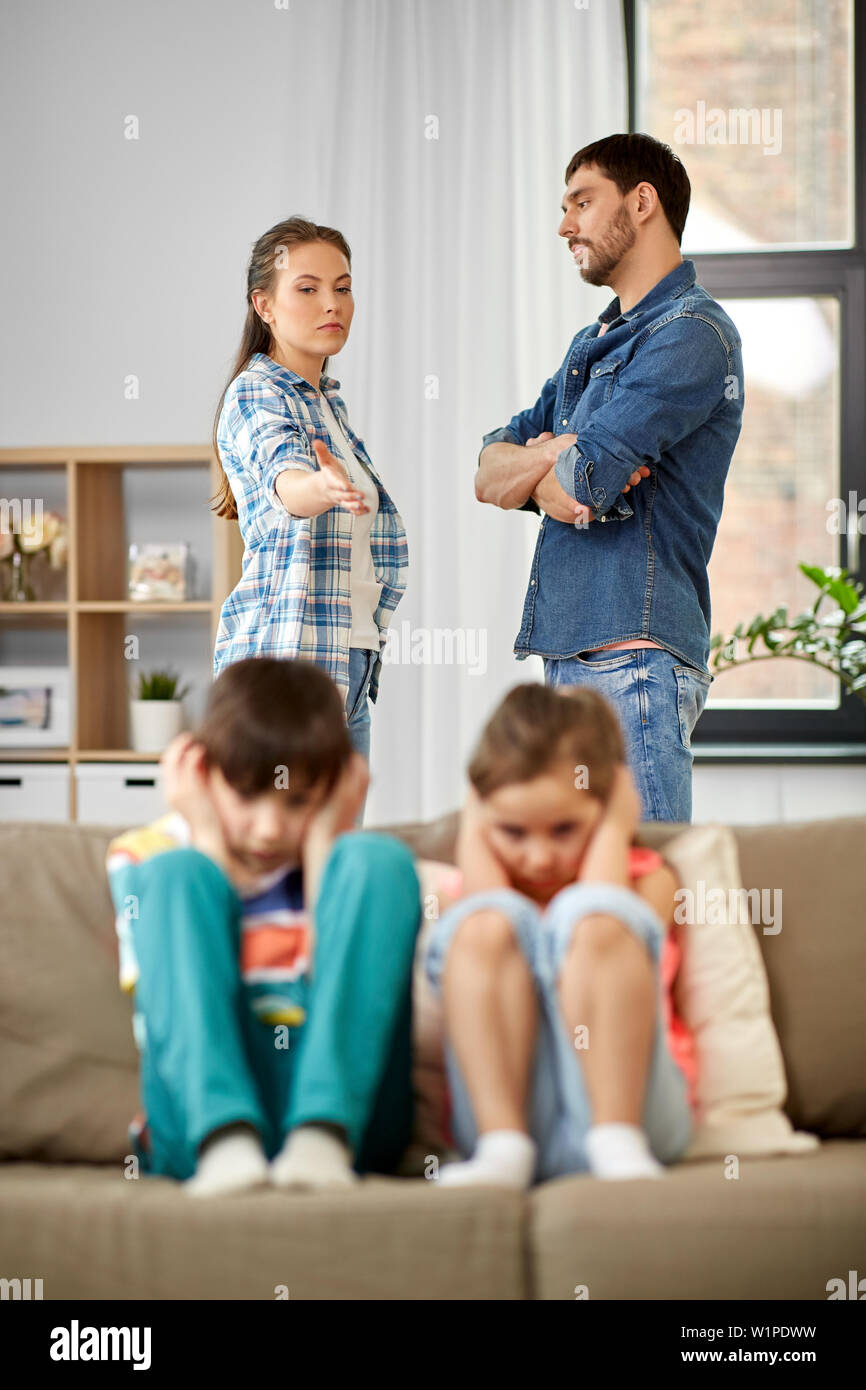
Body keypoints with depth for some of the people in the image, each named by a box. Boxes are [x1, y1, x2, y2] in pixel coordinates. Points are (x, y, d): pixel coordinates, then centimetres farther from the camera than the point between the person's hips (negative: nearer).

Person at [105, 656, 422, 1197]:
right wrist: (210, 844, 3)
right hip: (198, 1133, -1)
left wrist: (324, 843, 3)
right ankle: (227, 1142, -37)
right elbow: (171, 1012, -3)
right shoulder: (145, 857, 14)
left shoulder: (341, 855, 17)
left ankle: (321, 1138, -32)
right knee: (177, 873, -15)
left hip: (346, 1114, 1)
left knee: (379, 859, -13)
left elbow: (341, 995, -3)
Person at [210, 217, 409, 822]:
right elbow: (282, 475, -31)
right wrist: (321, 487, -52)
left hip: (351, 666, 9)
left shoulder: (329, 400, 19)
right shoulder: (255, 394, -7)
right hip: (286, 656, -9)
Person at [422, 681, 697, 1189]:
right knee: (483, 923, -21)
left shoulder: (647, 877, 16)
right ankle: (504, 1147, -31)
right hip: (501, 1107, 2)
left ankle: (617, 1142, -31)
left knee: (588, 915, -24)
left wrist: (613, 832, 5)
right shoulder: (481, 881, 20)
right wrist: (474, 838, 8)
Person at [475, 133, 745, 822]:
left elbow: (586, 478, -19)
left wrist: (537, 465, 3)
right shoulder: (594, 344, 22)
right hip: (572, 656, 9)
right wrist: (553, 460, -7)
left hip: (634, 658, -9)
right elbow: (489, 473, 15)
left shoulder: (691, 332, -9)